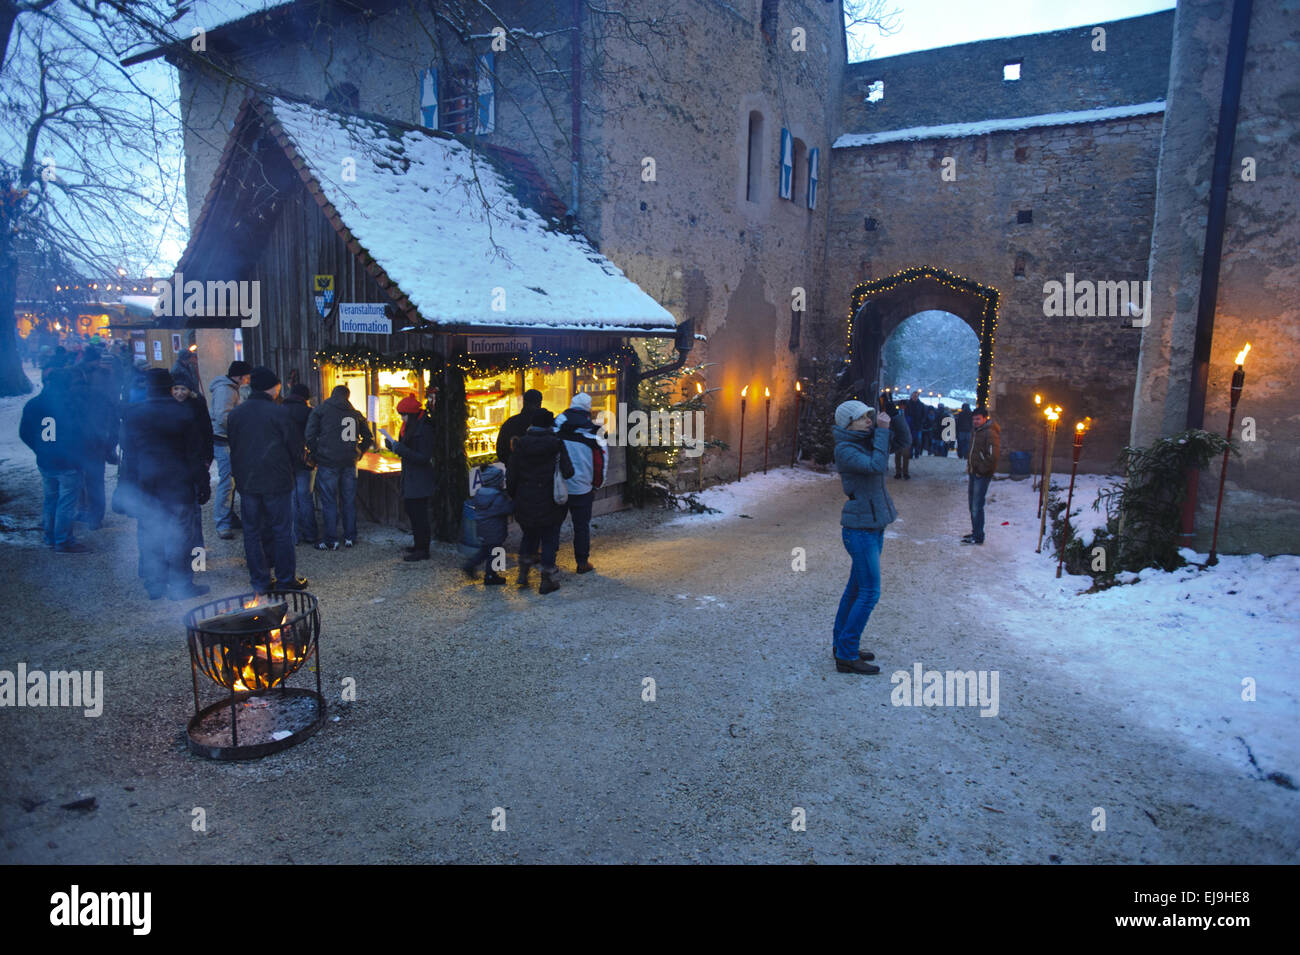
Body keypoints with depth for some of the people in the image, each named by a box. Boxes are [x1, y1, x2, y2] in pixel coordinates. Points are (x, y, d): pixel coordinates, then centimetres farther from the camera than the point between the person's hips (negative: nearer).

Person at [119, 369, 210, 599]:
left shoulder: (133, 414, 0)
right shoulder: (183, 413, -9)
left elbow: (128, 453, 6)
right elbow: (195, 455, -7)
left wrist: (127, 485, 14)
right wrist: (203, 485, -1)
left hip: (145, 486, 3)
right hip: (178, 485, -3)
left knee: (149, 537, 11)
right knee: (178, 536, 3)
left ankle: (154, 585, 19)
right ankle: (181, 585, 9)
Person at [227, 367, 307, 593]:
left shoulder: (235, 414, 5)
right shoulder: (278, 412, -10)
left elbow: (233, 447, 10)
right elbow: (293, 447, -5)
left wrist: (239, 475, 17)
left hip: (246, 482, 5)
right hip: (277, 481, -4)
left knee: (252, 532, 10)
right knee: (282, 531, 4)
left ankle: (260, 581, 14)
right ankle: (285, 579, 8)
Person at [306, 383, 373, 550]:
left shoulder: (320, 409, 1)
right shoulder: (355, 413, 11)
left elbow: (310, 435, -5)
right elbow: (368, 438, 15)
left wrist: (316, 455, 4)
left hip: (328, 462, -3)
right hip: (350, 463, 3)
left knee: (329, 502, 1)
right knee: (349, 500, 10)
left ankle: (330, 541, 3)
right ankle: (350, 538, 16)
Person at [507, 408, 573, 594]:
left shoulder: (520, 444, -2)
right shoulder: (556, 444, -11)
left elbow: (511, 475, 0)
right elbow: (567, 472, -15)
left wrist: (513, 496, 13)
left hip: (525, 504, 3)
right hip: (549, 503, -3)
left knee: (529, 536, 22)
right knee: (549, 540, 8)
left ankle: (523, 574, 23)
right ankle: (547, 581, 12)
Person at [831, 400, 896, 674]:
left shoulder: (866, 441, 10)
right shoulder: (844, 449, -16)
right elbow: (877, 466, -28)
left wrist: (890, 418, 2)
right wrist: (882, 430, -20)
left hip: (874, 525, 9)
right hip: (860, 528, -9)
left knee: (856, 588, 15)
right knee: (869, 592, -7)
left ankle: (843, 645, 26)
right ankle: (846, 656, -1)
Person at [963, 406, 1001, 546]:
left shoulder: (990, 433, -15)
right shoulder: (977, 432, 16)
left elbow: (992, 457, -21)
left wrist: (981, 471, -17)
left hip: (982, 475, -10)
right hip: (974, 474, 10)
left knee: (977, 506, -8)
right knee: (972, 504, 15)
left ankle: (978, 537, -3)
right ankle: (975, 532, 25)